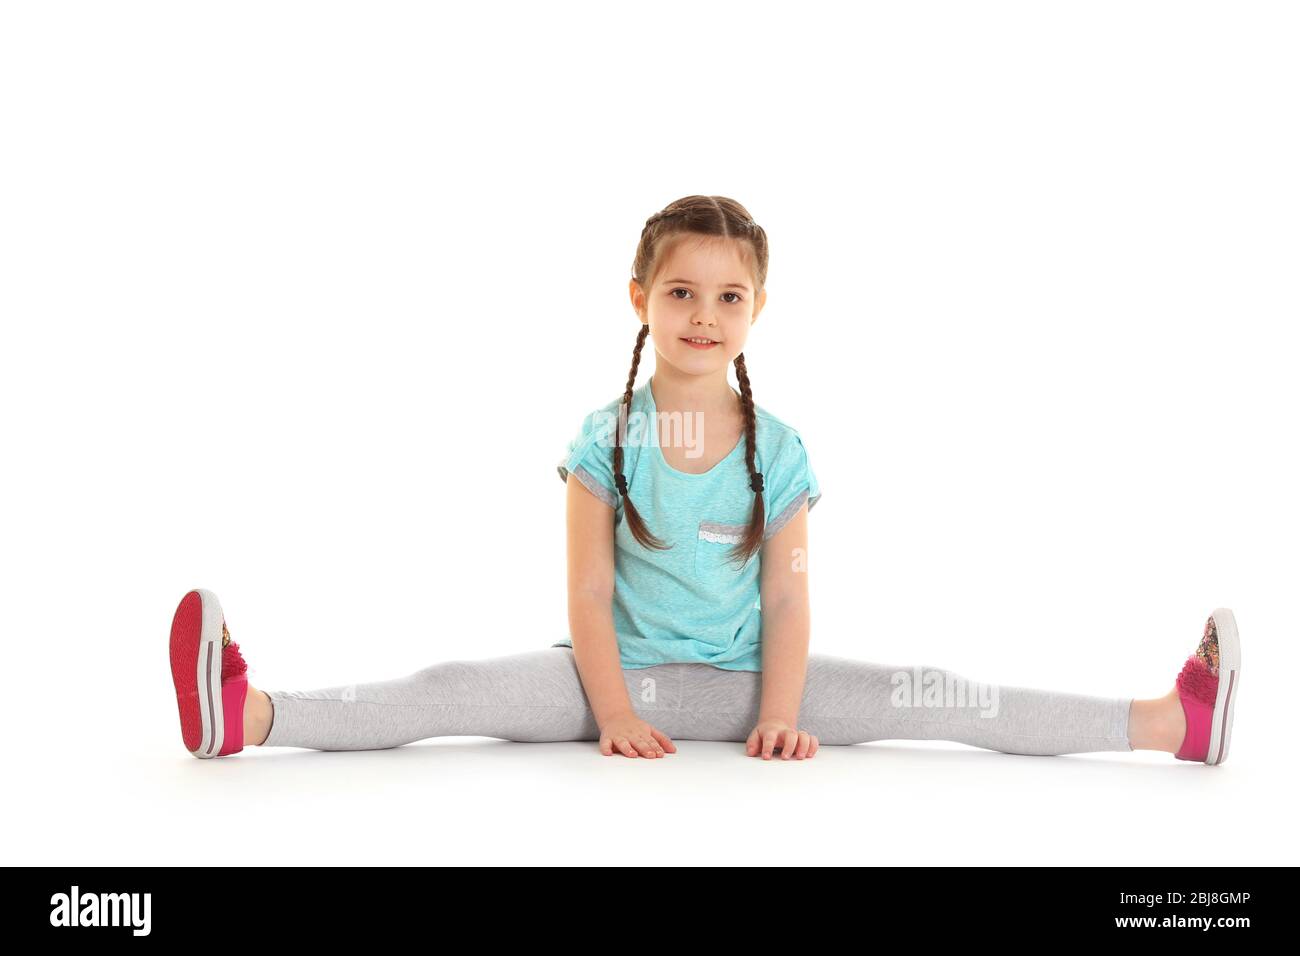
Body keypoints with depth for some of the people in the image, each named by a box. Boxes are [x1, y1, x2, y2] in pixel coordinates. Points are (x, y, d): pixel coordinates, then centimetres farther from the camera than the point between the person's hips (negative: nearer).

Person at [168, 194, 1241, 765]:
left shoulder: (781, 452, -3)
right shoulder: (607, 437, -5)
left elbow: (787, 601, -4)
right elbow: (589, 589, -7)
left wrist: (781, 714, -15)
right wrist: (611, 709, -17)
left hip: (743, 679, 1)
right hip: (622, 672, 0)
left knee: (922, 696, -15)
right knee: (463, 689, -23)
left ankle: (1175, 722, -19)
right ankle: (249, 714, -37)